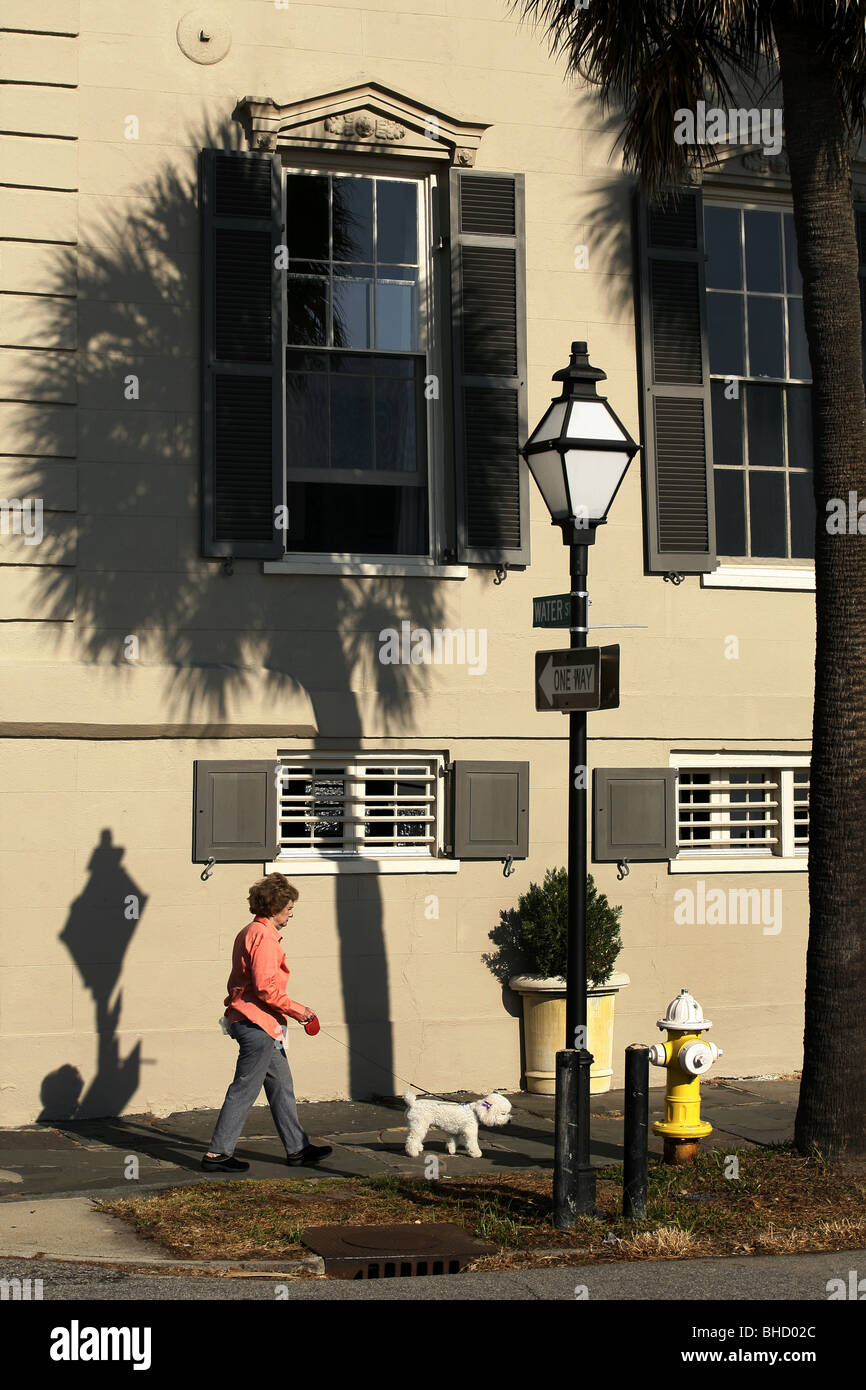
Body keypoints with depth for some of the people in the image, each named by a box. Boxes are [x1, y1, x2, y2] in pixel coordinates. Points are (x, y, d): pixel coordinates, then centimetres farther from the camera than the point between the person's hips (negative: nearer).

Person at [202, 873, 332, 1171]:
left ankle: (297, 1148, 19)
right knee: (244, 1089, -4)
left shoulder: (249, 933, 17)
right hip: (259, 1024, -11)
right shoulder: (263, 936, -16)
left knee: (281, 1086, 14)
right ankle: (218, 1152, 1)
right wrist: (297, 1010, -13)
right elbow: (266, 986, -23)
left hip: (253, 1023, 11)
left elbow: (241, 981, 21)